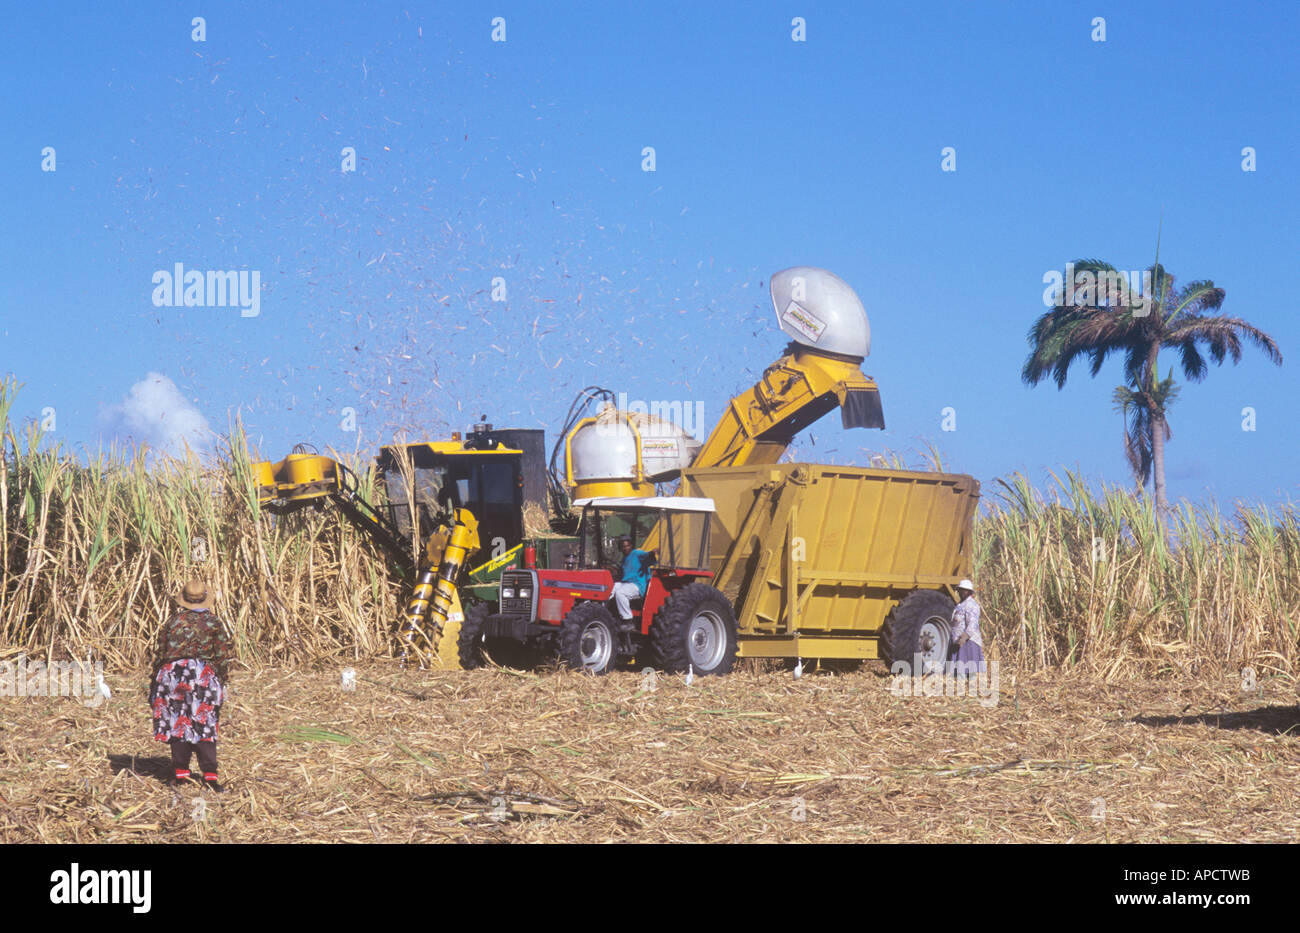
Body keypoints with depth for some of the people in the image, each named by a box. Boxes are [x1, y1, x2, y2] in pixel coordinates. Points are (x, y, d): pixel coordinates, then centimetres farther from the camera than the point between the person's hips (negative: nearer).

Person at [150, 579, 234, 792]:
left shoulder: (174, 621, 5)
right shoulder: (214, 622, 2)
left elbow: (160, 654, 7)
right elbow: (222, 656, 1)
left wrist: (155, 683, 14)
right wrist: (221, 682, 10)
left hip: (173, 673, 1)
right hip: (204, 676, -1)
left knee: (177, 722, 10)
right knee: (205, 725, 1)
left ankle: (181, 771, 10)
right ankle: (209, 773, -10)